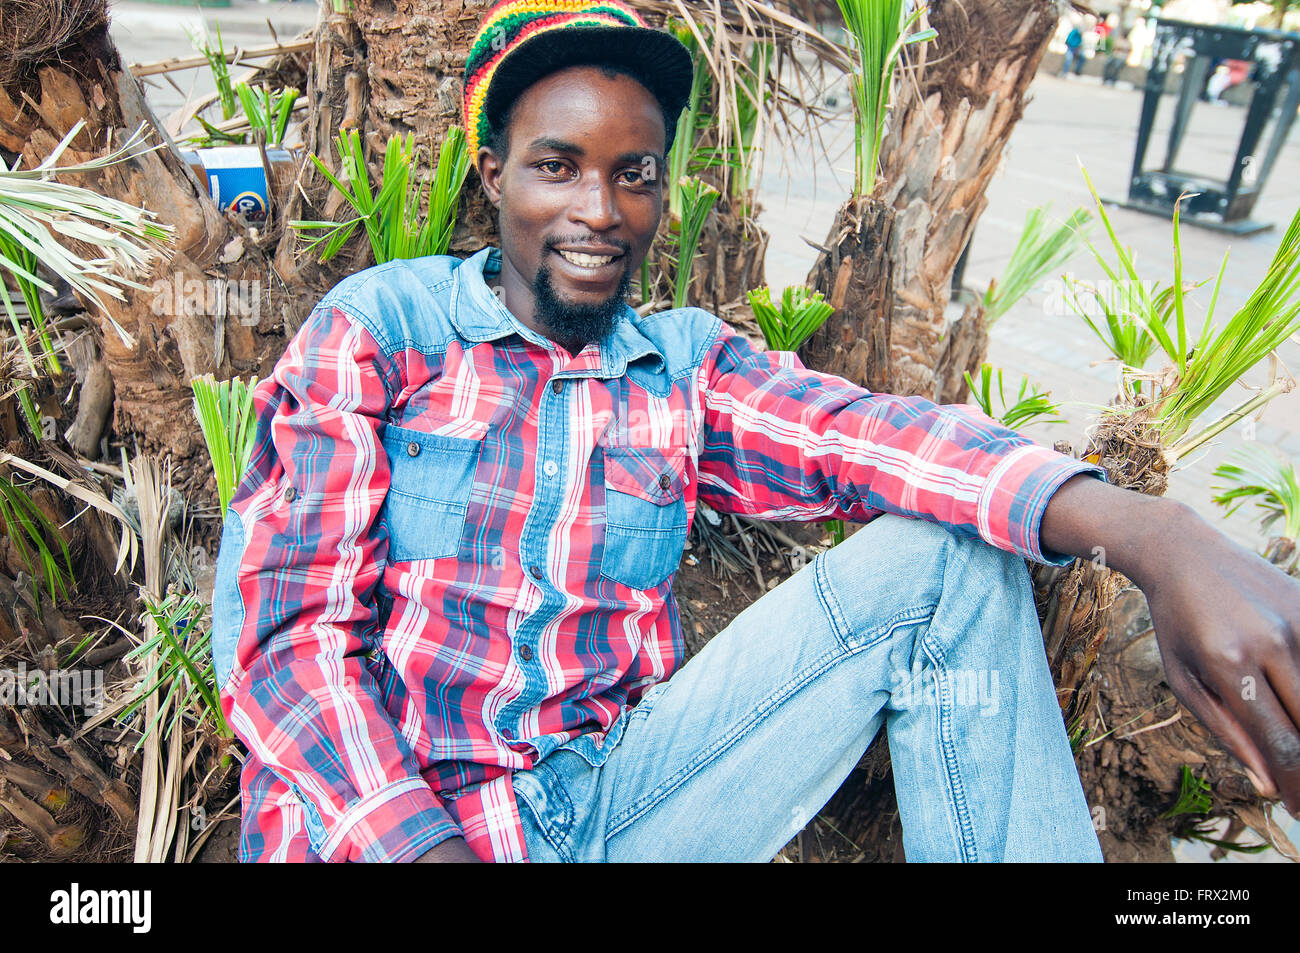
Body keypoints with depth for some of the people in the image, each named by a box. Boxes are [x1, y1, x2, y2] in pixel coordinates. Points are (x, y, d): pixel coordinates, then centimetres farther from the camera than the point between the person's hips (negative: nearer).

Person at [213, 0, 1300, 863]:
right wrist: (426, 845, -22)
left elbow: (854, 433, -12)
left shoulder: (690, 362, 8)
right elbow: (289, 628, -7)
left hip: (615, 794, 3)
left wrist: (1153, 533, -29)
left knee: (946, 560, -10)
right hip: (384, 817, -2)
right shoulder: (378, 325, 0)